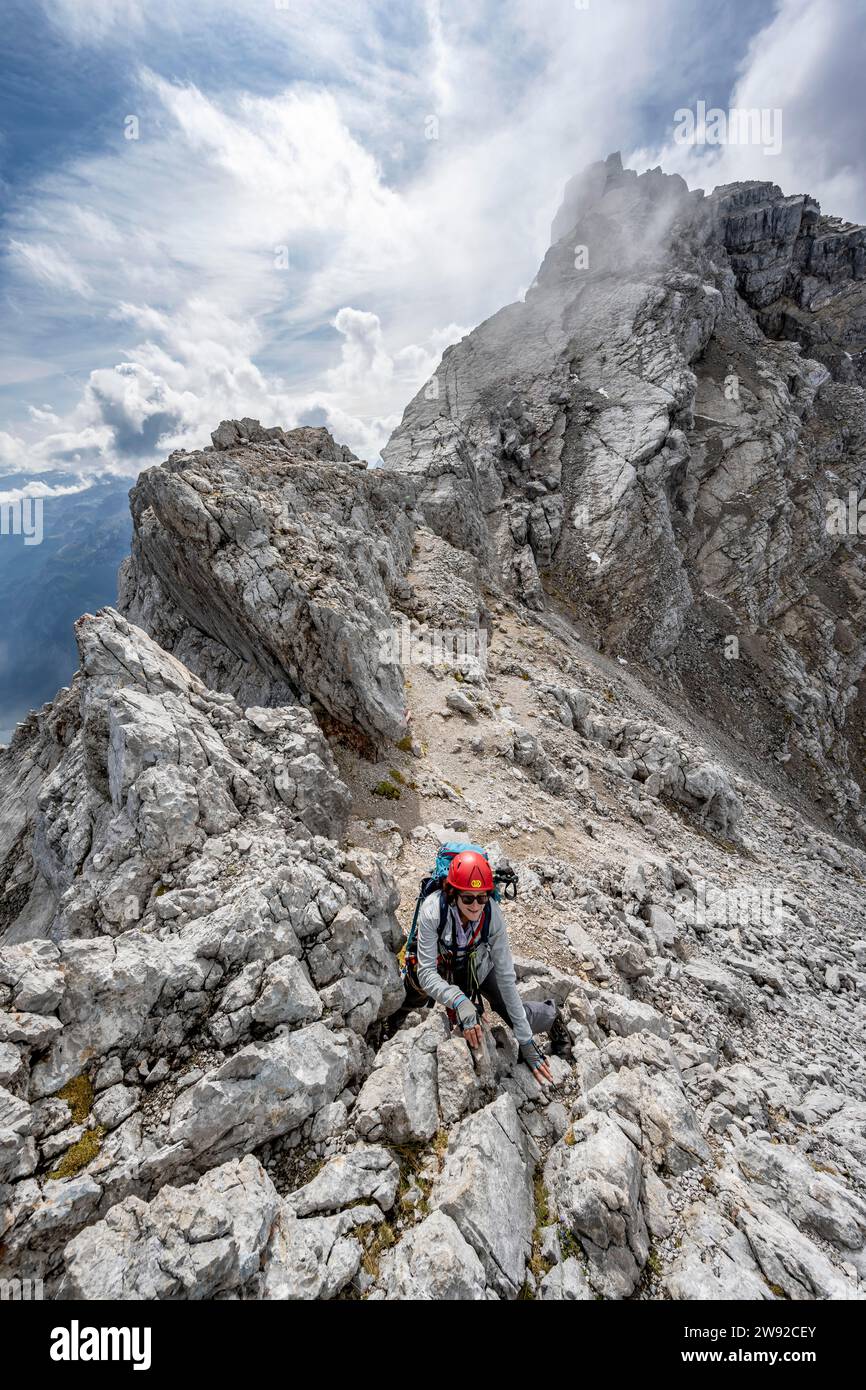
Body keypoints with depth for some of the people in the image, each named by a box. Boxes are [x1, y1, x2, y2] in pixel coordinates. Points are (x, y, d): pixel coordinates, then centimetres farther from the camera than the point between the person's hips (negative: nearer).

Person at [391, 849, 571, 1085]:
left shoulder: (493, 915, -33)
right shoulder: (432, 910, -38)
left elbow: (506, 977, -26)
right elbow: (426, 972, -34)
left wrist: (526, 1040, -25)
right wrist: (459, 1001, -51)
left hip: (478, 965, -1)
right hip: (440, 965, 1)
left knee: (521, 1018, -9)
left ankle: (550, 1014, 27)